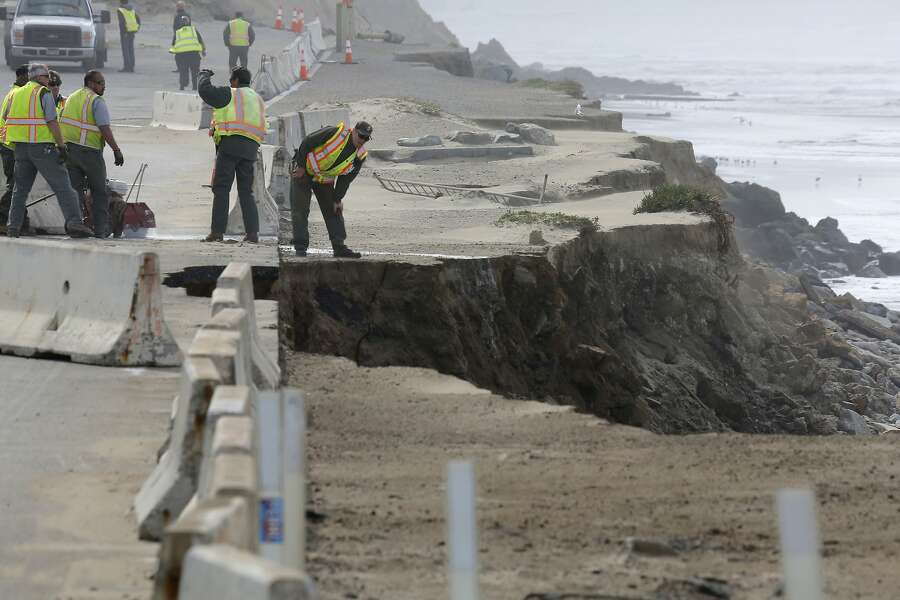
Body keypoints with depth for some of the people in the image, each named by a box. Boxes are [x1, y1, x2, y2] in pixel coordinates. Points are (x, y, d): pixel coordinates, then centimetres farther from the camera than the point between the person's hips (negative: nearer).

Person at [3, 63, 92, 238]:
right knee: (62, 186, -7)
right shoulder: (44, 94, -6)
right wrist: (62, 146, -11)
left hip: (20, 146, 6)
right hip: (42, 146, -6)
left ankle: (13, 225, 12)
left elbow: (5, 116, 25)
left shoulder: (16, 94, 14)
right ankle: (73, 222, -18)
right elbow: (52, 122, -13)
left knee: (21, 189, 16)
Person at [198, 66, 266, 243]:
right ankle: (253, 232, -1)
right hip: (251, 148, 6)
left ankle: (217, 230, -12)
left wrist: (205, 76, 16)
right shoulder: (258, 100, 24)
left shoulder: (231, 94, 2)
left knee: (221, 188, -5)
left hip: (231, 144, -6)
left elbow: (205, 91, -4)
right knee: (246, 191, 10)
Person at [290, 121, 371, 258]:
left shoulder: (360, 155, -8)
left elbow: (346, 179, -1)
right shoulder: (335, 133, -24)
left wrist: (338, 199, -4)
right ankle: (300, 247, -3)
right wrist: (300, 166, -15)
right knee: (300, 210, -6)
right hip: (303, 171, -5)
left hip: (325, 180, 5)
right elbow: (307, 143, -19)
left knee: (334, 211, 3)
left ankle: (339, 247, 6)